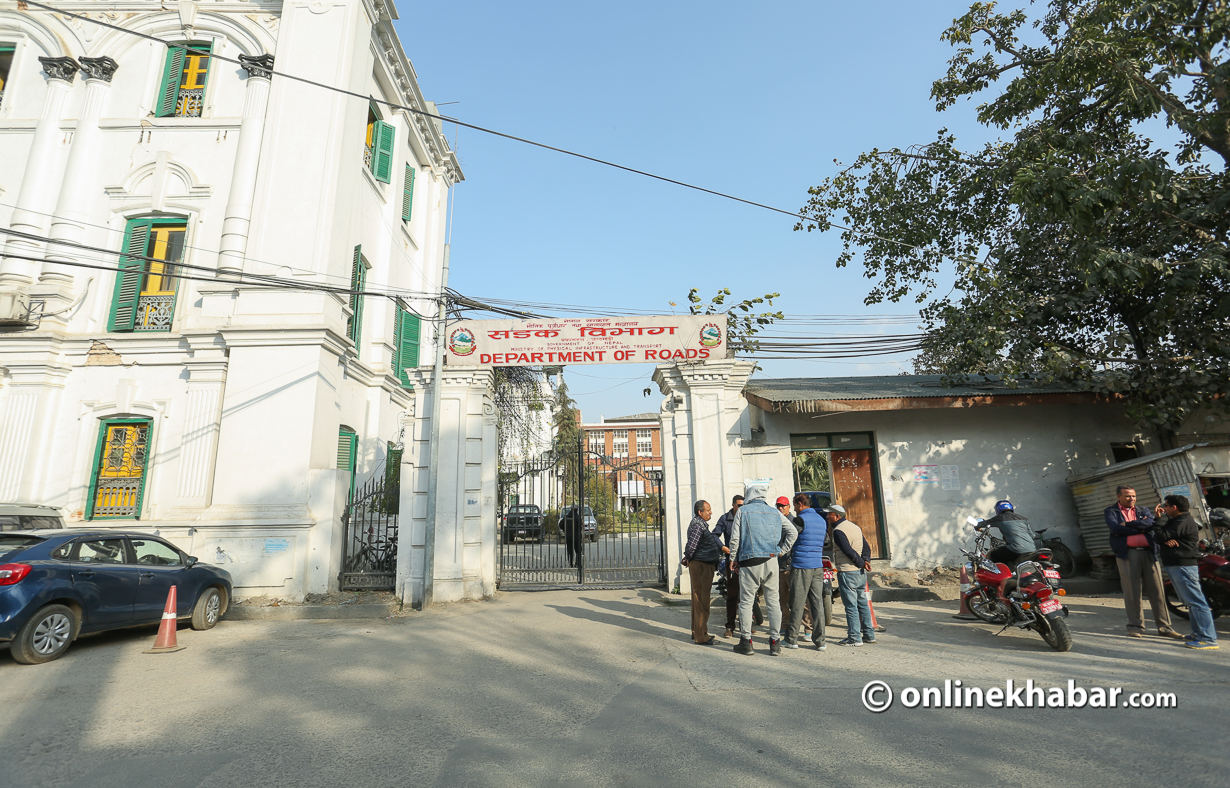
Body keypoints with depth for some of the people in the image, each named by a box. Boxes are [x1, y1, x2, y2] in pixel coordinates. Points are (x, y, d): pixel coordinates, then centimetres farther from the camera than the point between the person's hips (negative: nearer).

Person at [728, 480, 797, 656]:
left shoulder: (743, 511, -1)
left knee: (746, 602, 4)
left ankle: (746, 641, 7)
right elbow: (792, 532, 3)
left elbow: (735, 538, -4)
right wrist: (781, 551, 9)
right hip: (771, 562, 4)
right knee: (773, 601, 8)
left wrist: (734, 559, 8)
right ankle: (775, 643, 10)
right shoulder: (775, 512, 10)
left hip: (750, 563, -3)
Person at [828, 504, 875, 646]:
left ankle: (854, 638, 1)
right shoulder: (855, 527, 14)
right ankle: (869, 635, 20)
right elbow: (866, 547, 12)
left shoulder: (838, 531, -14)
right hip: (861, 572, 9)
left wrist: (862, 563, -7)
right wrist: (865, 561, -1)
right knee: (862, 604, 15)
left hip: (847, 572, -9)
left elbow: (849, 551, -19)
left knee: (851, 606, -3)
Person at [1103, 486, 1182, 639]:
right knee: (1132, 592, 0)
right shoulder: (1110, 511, 8)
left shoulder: (1143, 511, 17)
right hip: (1127, 554, -3)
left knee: (1157, 590, 3)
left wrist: (1127, 524, -7)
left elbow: (1151, 523, -4)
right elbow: (1115, 529, -10)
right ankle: (1135, 626, 8)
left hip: (1148, 552, 3)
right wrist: (1140, 527, -6)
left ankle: (1164, 626, 12)